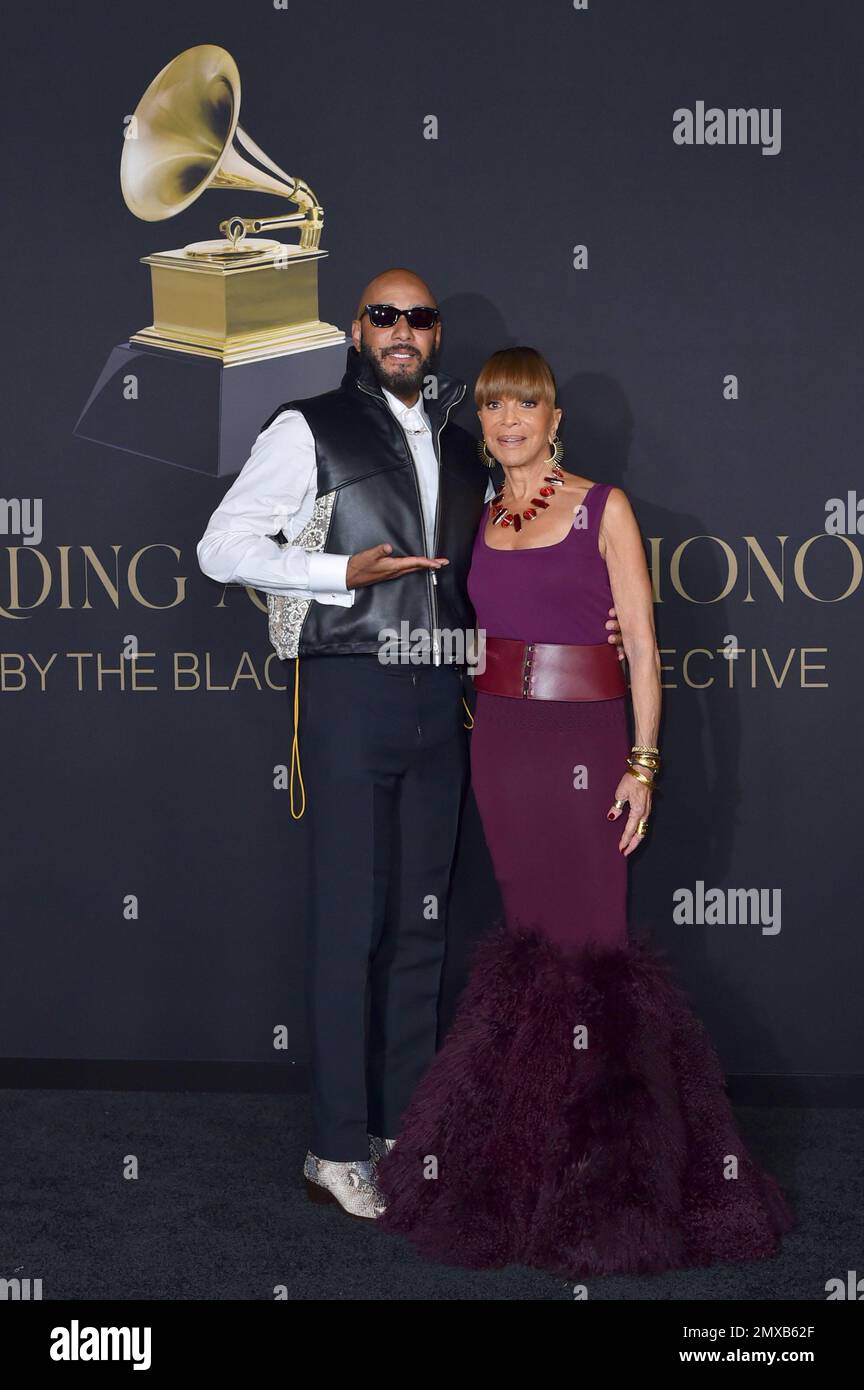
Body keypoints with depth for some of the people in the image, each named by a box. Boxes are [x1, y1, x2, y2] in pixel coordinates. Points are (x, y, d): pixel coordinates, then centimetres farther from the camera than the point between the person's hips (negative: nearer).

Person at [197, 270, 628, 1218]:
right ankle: (337, 1149, 4)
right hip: (349, 692, -5)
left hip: (437, 699, 6)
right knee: (350, 920, -4)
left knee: (420, 919, 9)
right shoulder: (310, 430, 0)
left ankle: (405, 1129, 19)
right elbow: (222, 545, -5)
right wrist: (346, 572, -15)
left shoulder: (459, 447, 17)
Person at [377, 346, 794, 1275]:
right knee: (529, 930, 9)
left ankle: (612, 1161, 9)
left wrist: (642, 762, -10)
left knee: (585, 935, -5)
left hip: (584, 739, -4)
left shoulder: (602, 508, -2)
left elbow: (641, 642, -4)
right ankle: (531, 1155, 20)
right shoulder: (480, 520, 12)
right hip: (498, 739, 4)